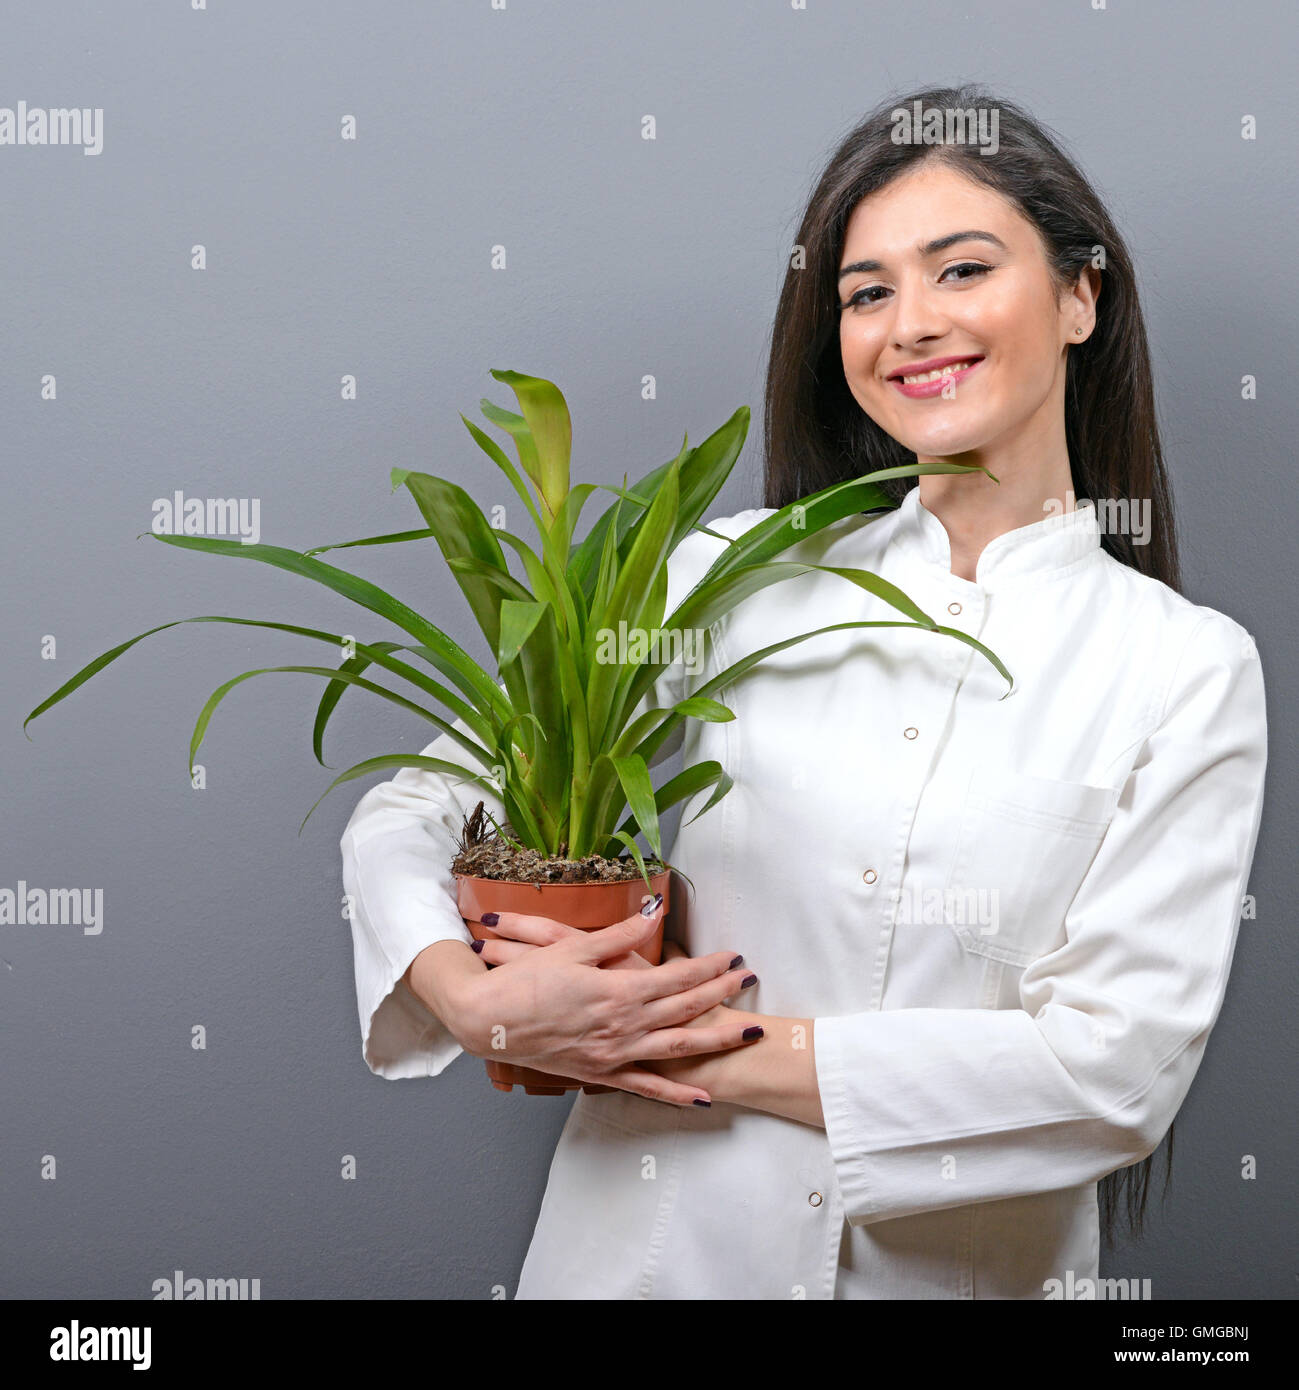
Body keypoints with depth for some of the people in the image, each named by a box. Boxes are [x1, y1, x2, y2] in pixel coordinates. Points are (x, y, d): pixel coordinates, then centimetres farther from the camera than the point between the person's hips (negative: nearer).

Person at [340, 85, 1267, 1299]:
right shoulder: (736, 576, -5)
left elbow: (1119, 1067, -15)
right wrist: (477, 999, -25)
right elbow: (410, 811, -4)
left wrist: (721, 1047, -18)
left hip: (966, 1264, 0)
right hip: (652, 1241, 1)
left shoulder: (1189, 668, -7)